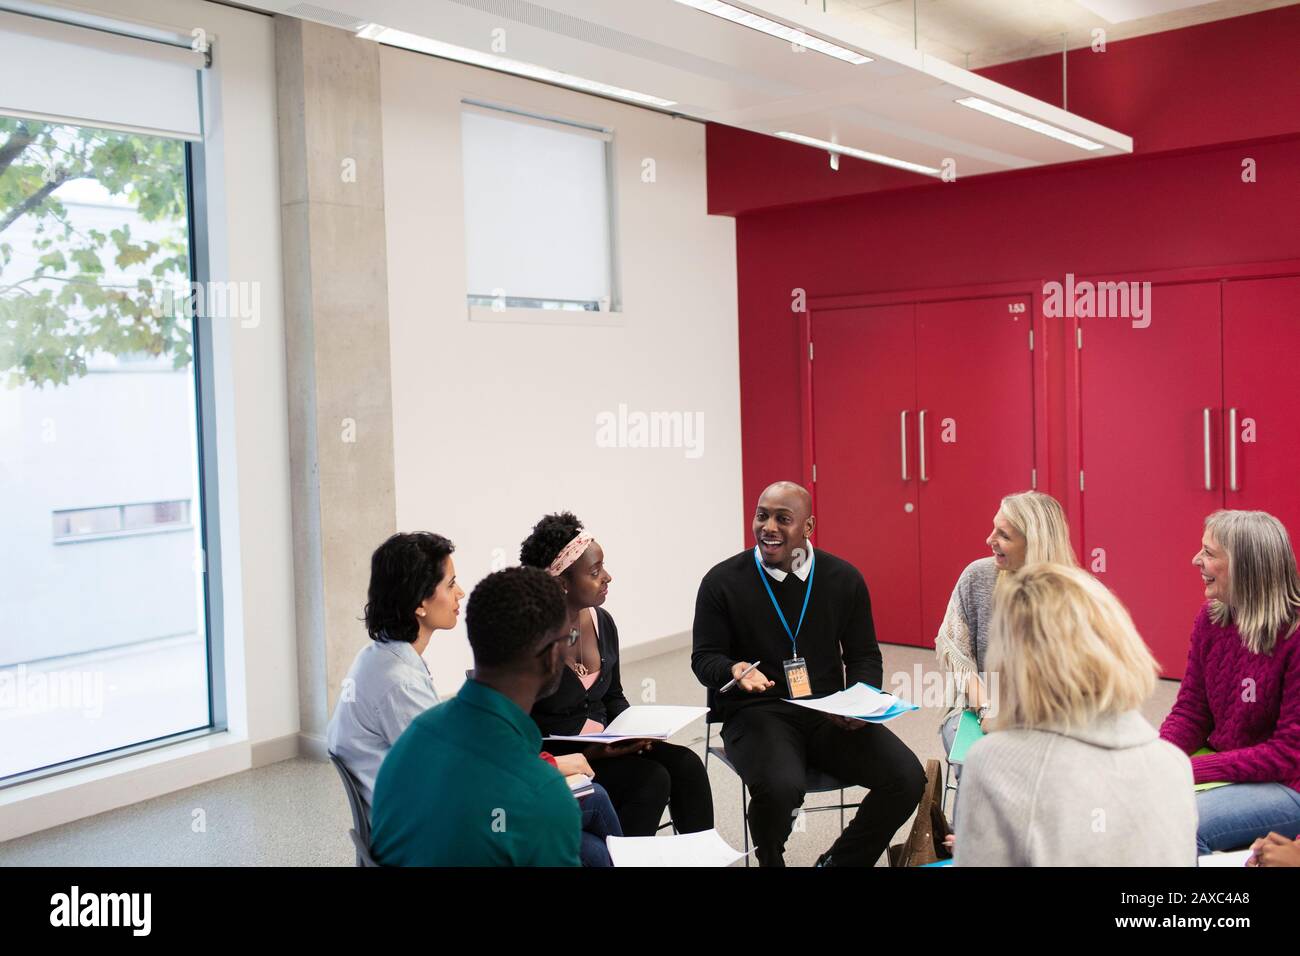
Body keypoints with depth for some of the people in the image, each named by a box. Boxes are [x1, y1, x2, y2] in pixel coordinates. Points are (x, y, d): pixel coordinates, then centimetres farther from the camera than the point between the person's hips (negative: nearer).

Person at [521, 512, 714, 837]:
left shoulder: (602, 621, 3)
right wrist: (586, 752, -23)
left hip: (604, 745, 7)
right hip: (556, 759, -7)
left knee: (687, 765, -13)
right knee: (652, 779, -24)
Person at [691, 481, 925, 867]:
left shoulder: (844, 578, 5)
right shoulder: (723, 581, -3)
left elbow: (864, 655, 11)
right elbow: (704, 657, 1)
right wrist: (735, 670, -22)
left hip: (831, 714, 4)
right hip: (757, 713, -3)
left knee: (908, 778, -16)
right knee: (779, 787, -34)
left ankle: (838, 861, 9)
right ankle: (770, 861, 4)